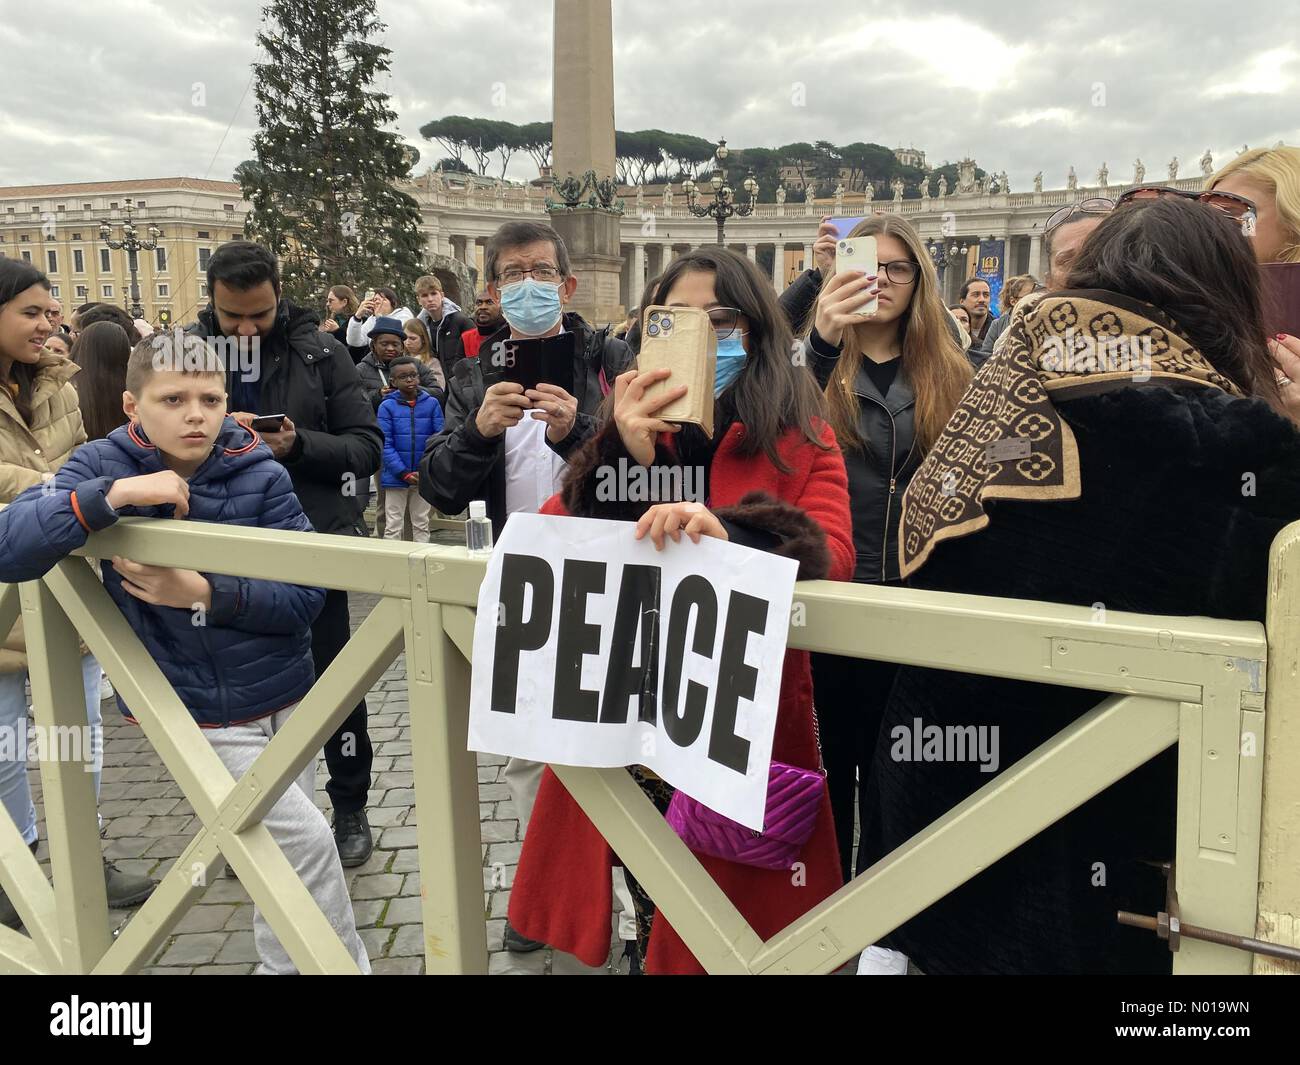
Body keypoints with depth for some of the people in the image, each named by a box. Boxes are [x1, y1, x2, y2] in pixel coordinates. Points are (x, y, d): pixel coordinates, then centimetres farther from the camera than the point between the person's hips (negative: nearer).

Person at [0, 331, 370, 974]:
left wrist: (206, 595, -24)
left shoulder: (262, 476, -8)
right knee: (306, 841, -9)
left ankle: (283, 960, 45)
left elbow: (305, 600, -11)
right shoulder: (105, 466, -8)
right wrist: (113, 495, -33)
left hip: (286, 700, 3)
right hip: (196, 716, -2)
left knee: (282, 851, 19)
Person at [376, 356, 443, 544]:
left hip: (424, 477, 1)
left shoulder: (432, 404, -3)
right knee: (393, 526, 7)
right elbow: (386, 445, -9)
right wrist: (403, 473, -17)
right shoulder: (387, 406, -5)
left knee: (421, 524, 14)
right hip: (396, 477, -1)